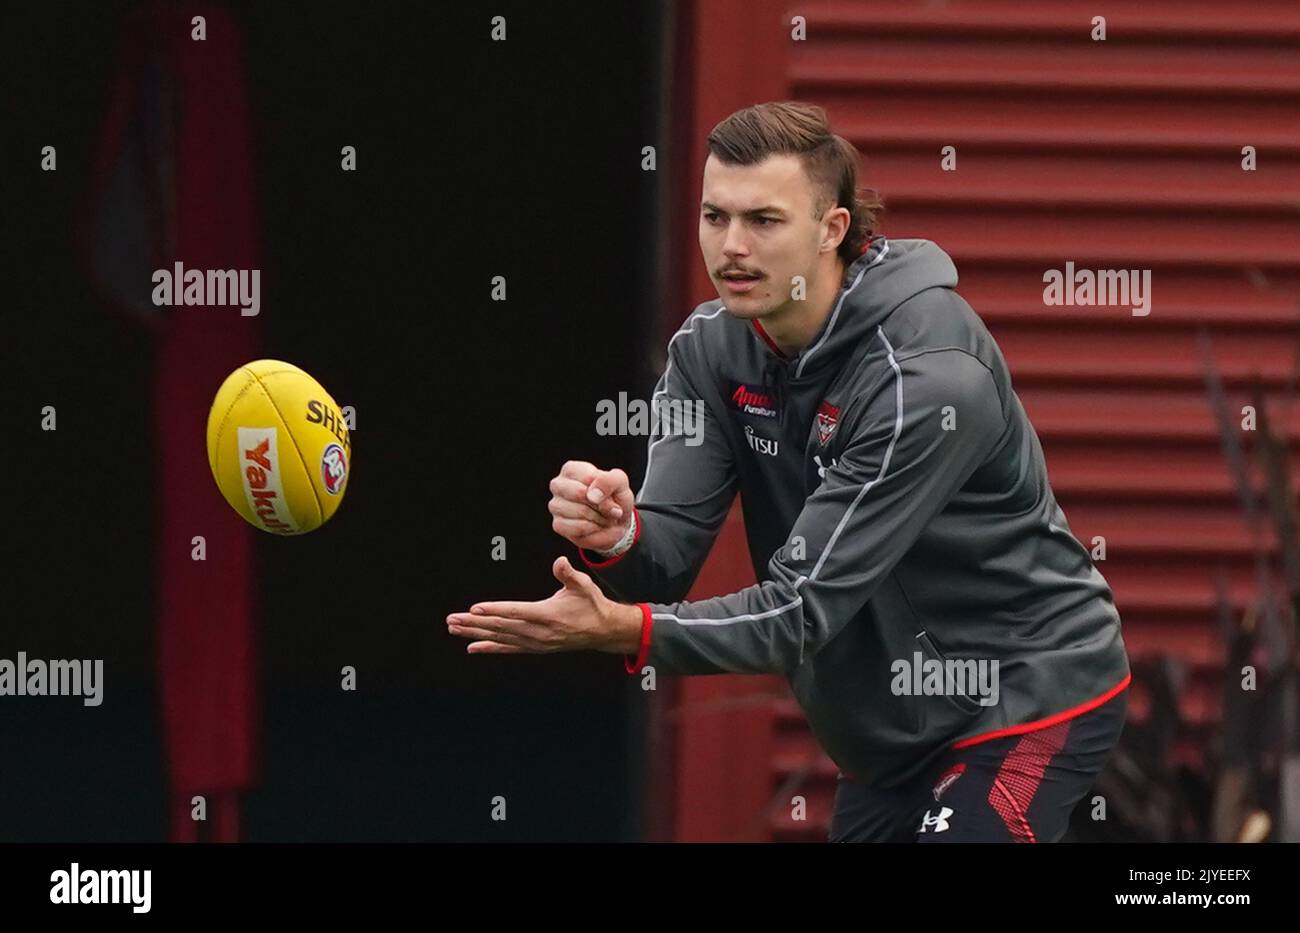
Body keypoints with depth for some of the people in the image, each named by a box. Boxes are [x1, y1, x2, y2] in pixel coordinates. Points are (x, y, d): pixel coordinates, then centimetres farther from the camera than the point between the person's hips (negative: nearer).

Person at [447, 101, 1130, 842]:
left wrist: (619, 629, -43)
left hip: (1029, 692, -8)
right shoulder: (711, 348, -5)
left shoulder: (926, 376, -29)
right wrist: (617, 538, -35)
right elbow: (666, 556, -10)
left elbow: (806, 610, -31)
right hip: (897, 723, 8)